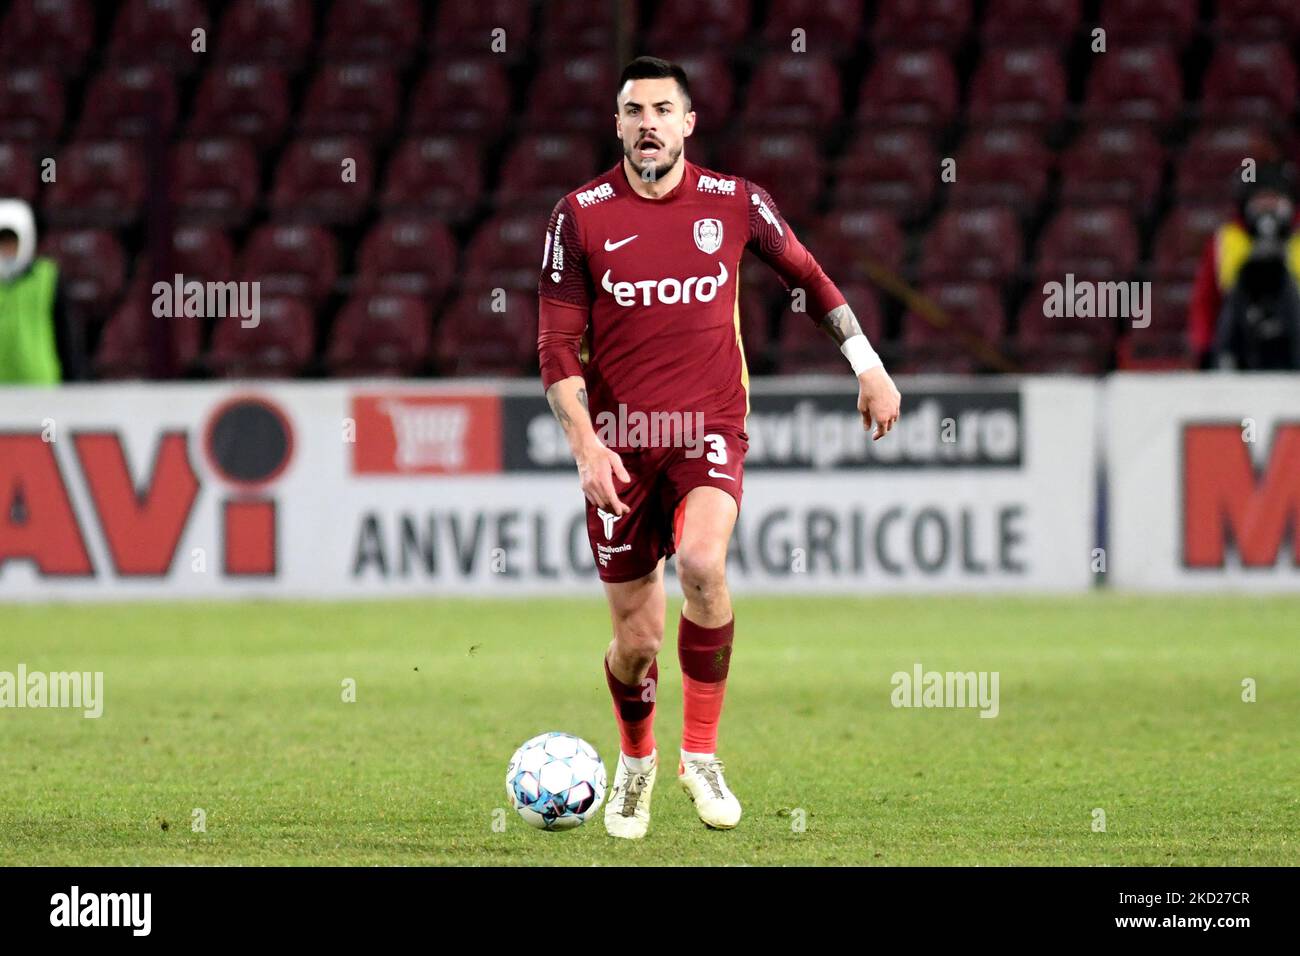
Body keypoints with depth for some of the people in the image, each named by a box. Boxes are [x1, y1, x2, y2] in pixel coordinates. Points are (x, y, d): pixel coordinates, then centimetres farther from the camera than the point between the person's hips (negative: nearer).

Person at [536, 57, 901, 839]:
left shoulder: (735, 203, 1)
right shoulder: (582, 216, -2)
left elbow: (808, 276, 18)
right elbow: (558, 346, -2)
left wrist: (869, 368, 19)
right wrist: (586, 444, -14)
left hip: (710, 430, 0)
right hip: (620, 443, 0)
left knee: (702, 563, -31)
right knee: (637, 641, 3)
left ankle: (701, 751, -15)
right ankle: (636, 761, 35)